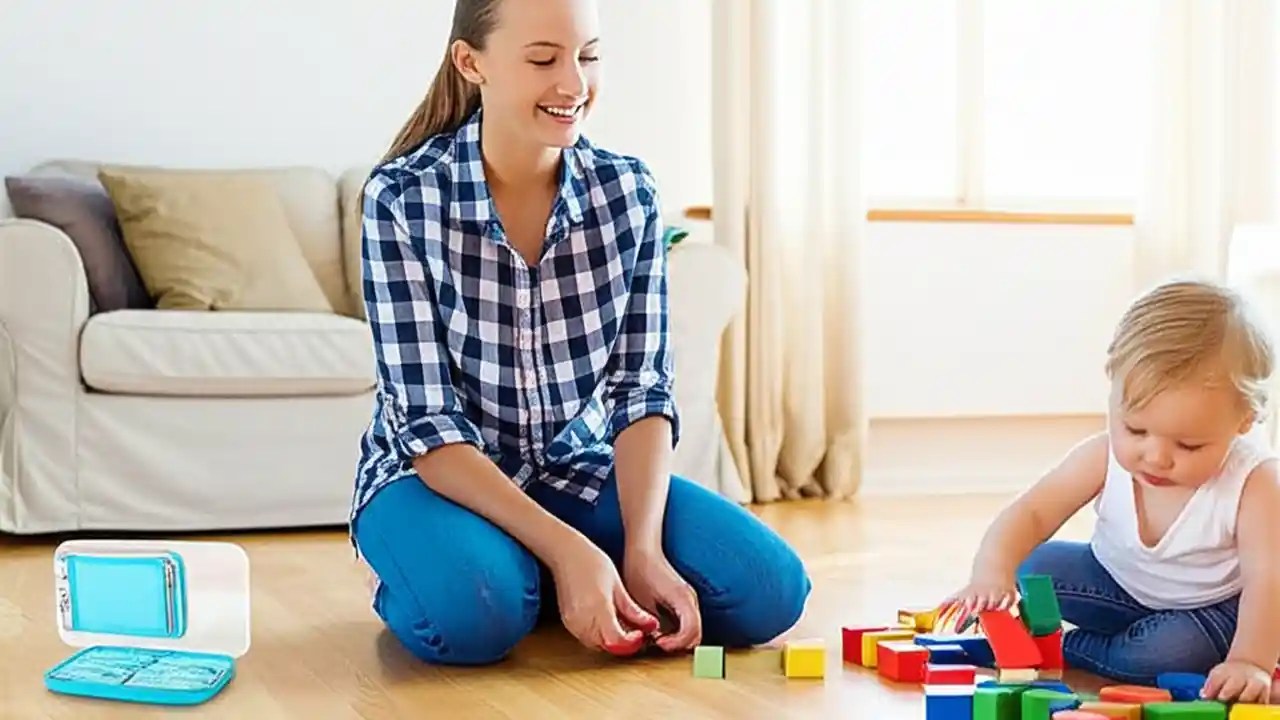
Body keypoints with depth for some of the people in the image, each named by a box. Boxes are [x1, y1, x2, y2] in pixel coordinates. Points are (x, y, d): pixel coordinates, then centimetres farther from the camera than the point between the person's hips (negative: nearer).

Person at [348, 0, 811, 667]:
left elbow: (641, 391, -7)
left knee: (769, 585, -17)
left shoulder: (629, 192, -7)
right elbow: (426, 421, -20)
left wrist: (642, 549, -24)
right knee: (474, 610, -37)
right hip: (435, 476, -4)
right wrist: (567, 549, -31)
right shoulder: (403, 197, -18)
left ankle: (531, 582, 5)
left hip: (578, 468, 4)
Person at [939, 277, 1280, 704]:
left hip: (1209, 607, -3)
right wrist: (992, 573, -46)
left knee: (1170, 651, -32)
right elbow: (1030, 513, -26)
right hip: (1118, 583, 3)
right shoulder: (1105, 457, -23)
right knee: (1032, 567, -14)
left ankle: (1059, 646, -11)